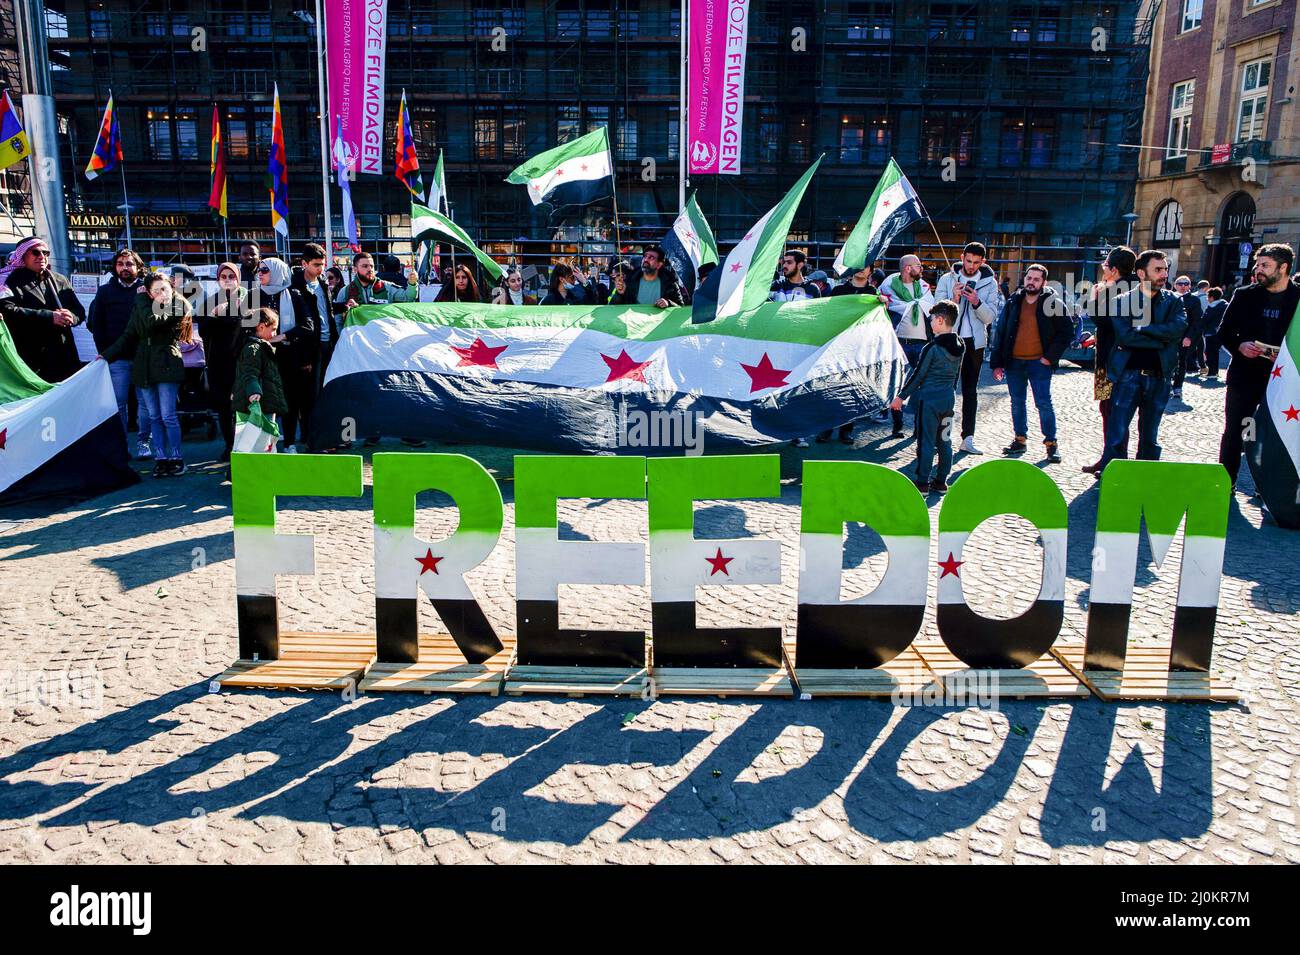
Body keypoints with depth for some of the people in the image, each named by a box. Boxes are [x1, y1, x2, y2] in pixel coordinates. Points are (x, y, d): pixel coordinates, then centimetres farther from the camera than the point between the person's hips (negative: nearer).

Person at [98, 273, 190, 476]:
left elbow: (152, 322, -17)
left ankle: (176, 458, 3)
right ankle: (161, 458, 9)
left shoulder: (180, 306, -4)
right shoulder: (141, 306, 11)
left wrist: (140, 298, -3)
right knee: (154, 417, 5)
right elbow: (128, 335, 15)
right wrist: (107, 355, 9)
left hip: (166, 366, -5)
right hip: (143, 366, 5)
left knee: (167, 416, -6)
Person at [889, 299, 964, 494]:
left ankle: (922, 482, 5)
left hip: (929, 399, -7)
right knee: (945, 441, 11)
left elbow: (918, 375, -12)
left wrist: (901, 396, -3)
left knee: (926, 441, 0)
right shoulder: (960, 346, 4)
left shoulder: (931, 348, -16)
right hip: (948, 398, 7)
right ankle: (941, 481, 18)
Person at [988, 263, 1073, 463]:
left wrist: (1051, 356, -8)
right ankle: (1020, 440, 22)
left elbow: (1067, 332, 0)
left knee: (1044, 404, -4)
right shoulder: (1013, 302, 7)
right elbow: (1000, 332, 8)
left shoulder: (1053, 303, -2)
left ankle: (1051, 443, 5)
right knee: (1017, 403, 11)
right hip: (1014, 362, 4)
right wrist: (996, 363, 2)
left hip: (1039, 363, -4)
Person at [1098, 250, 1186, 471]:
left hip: (1159, 377, 3)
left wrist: (1140, 329, -14)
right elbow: (1125, 336, -14)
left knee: (1150, 436, 12)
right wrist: (1161, 339, -12)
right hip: (1128, 375, -3)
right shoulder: (1122, 301, 1)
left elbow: (1178, 328, -11)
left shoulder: (1174, 301, 9)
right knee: (1117, 434, -4)